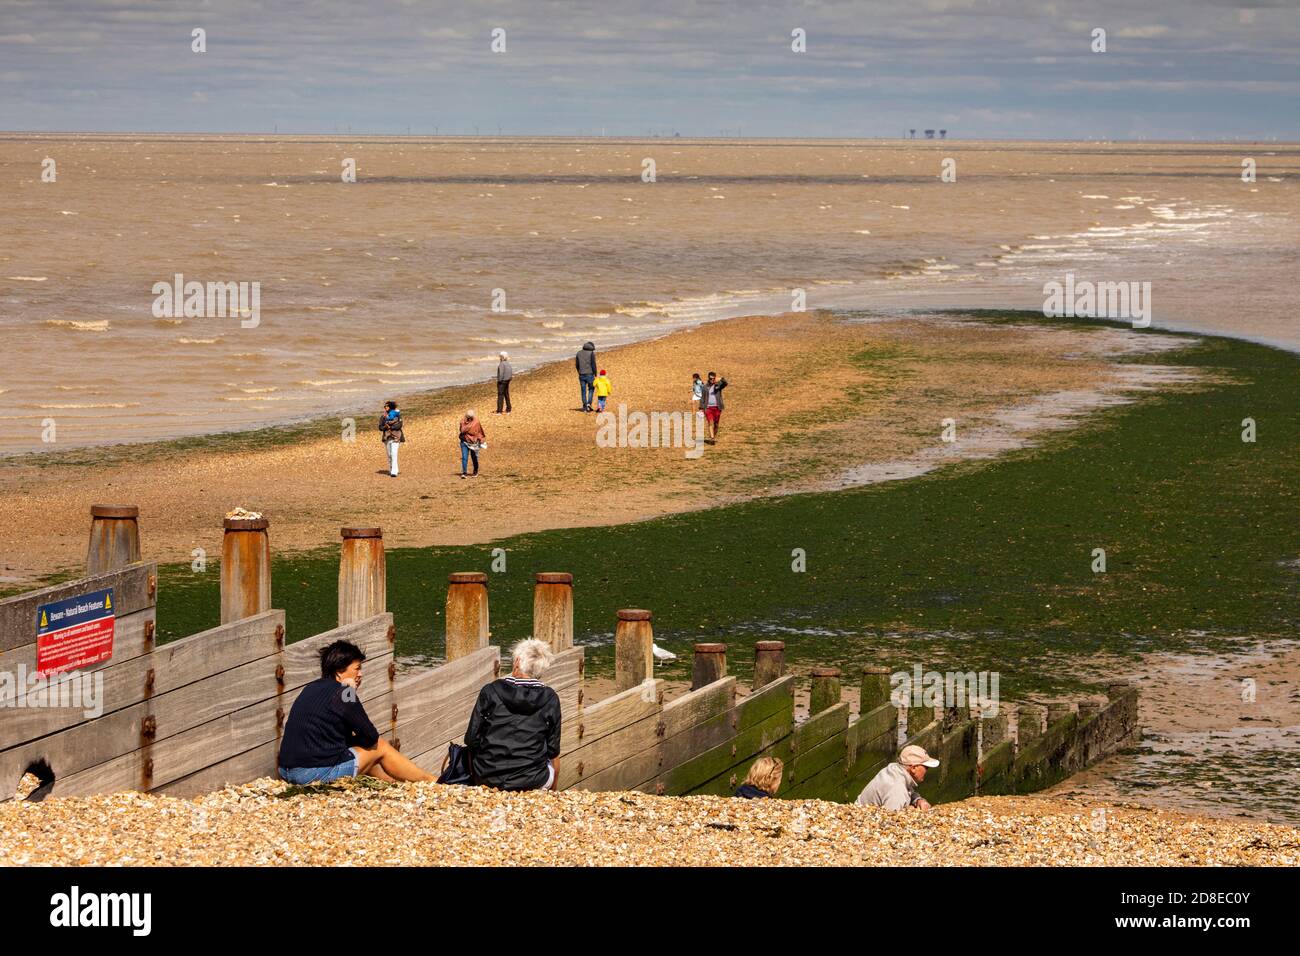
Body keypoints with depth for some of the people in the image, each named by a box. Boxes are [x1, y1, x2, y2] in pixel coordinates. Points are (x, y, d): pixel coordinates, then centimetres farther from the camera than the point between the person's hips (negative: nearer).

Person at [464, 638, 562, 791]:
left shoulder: (490, 691, -4)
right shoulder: (550, 699, -3)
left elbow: (472, 741, 0)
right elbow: (553, 751, 3)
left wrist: (475, 777, 18)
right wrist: (552, 790, 22)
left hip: (486, 778, 0)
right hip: (532, 782, 0)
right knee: (552, 765, 32)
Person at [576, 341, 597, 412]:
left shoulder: (579, 353, 7)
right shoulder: (592, 353, -6)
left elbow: (577, 364, 12)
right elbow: (593, 364, -11)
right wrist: (595, 375, -3)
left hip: (581, 375, 3)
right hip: (589, 374, -3)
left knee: (583, 391, 11)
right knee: (591, 389, 14)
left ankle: (584, 407, 10)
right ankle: (589, 404, -3)